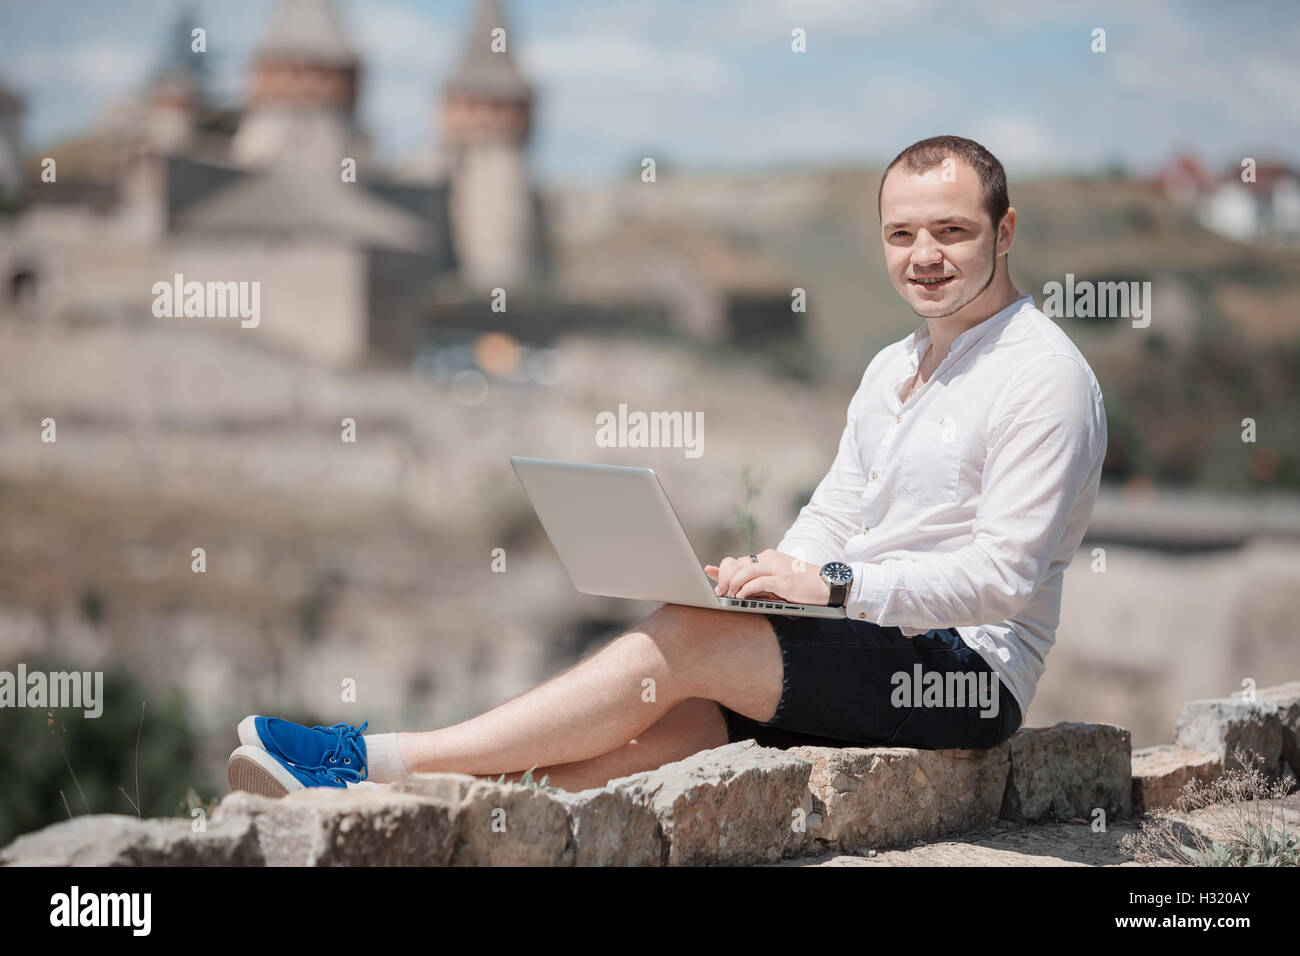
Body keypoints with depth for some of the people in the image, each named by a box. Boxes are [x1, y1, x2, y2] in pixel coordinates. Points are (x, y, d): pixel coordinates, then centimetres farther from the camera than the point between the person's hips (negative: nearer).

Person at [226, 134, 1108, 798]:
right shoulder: (891, 369, 21)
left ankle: (381, 759, -23)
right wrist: (766, 572, -3)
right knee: (658, 723, -16)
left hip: (968, 672, -8)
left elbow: (1001, 578, -16)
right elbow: (833, 518, 19)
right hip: (867, 651, 8)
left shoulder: (1045, 376, -7)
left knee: (681, 640, -23)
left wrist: (833, 584, -23)